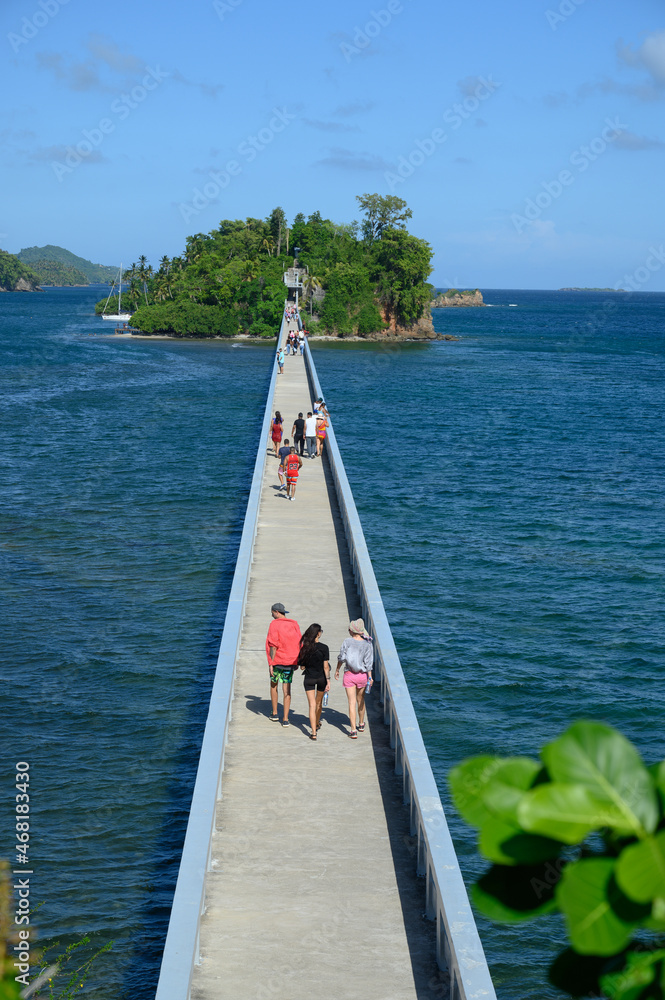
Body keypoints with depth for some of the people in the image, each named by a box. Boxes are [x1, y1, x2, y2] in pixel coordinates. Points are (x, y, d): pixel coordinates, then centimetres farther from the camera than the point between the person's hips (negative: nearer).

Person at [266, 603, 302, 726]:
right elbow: (299, 645, 9)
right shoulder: (294, 624, 5)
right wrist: (297, 661, 18)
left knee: (273, 685, 19)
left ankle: (274, 714, 26)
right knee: (287, 689, 4)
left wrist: (271, 664, -12)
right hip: (290, 661, 3)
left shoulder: (274, 624, -10)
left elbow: (273, 646, -15)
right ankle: (285, 719, 1)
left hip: (278, 660, -3)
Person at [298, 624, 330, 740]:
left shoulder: (304, 647, -9)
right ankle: (317, 724, 44)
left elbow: (302, 667, -3)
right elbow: (326, 667, -15)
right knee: (319, 702, 22)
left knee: (312, 705, 1)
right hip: (321, 678, 0)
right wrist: (328, 681, -11)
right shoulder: (324, 648, -15)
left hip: (309, 679, 0)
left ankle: (314, 732, -8)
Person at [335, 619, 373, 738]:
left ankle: (353, 731, -6)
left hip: (349, 675, -2)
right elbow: (368, 662, -9)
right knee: (361, 700, 22)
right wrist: (370, 677, -7)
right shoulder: (367, 644, -5)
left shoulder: (347, 642, -10)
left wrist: (337, 670, 8)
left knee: (352, 703, -1)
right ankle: (361, 724, 39)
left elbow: (341, 657, -7)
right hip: (362, 675, 2)